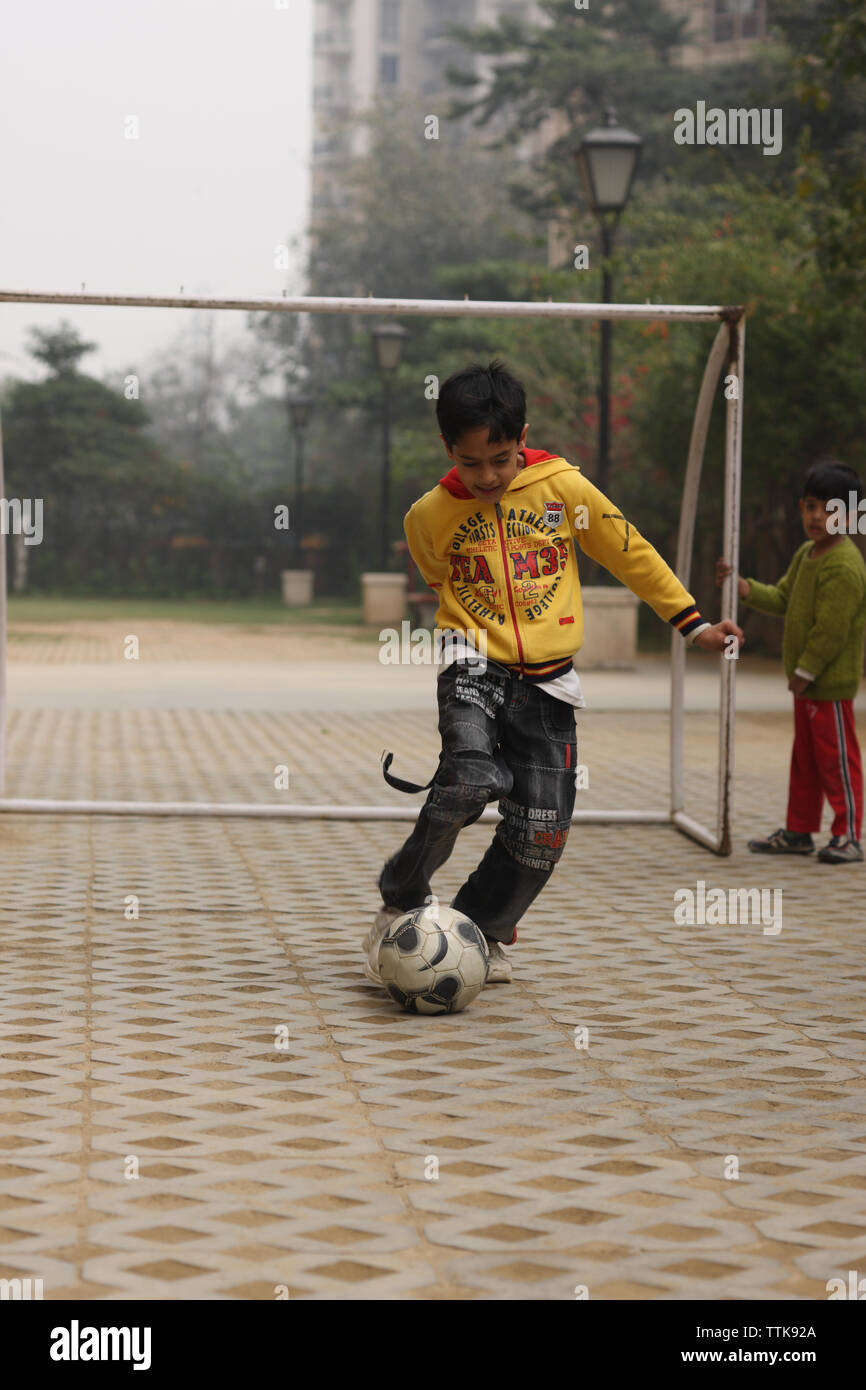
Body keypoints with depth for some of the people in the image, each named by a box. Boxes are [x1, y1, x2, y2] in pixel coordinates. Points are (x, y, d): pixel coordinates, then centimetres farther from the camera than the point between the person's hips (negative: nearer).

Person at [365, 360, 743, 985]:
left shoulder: (563, 486, -4)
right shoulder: (430, 516, -3)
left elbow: (629, 552, 7)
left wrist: (692, 623, 9)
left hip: (548, 681, 2)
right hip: (475, 669, -2)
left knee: (542, 833, -1)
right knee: (471, 779, -30)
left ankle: (482, 931, 25)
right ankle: (399, 904, -10)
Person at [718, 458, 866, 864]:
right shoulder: (806, 554, 11)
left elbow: (831, 630, -22)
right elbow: (783, 598, 16)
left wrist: (805, 671, -17)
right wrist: (744, 588, 3)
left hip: (832, 682, -10)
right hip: (807, 681, 10)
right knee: (805, 755, 16)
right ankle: (799, 831, 25)